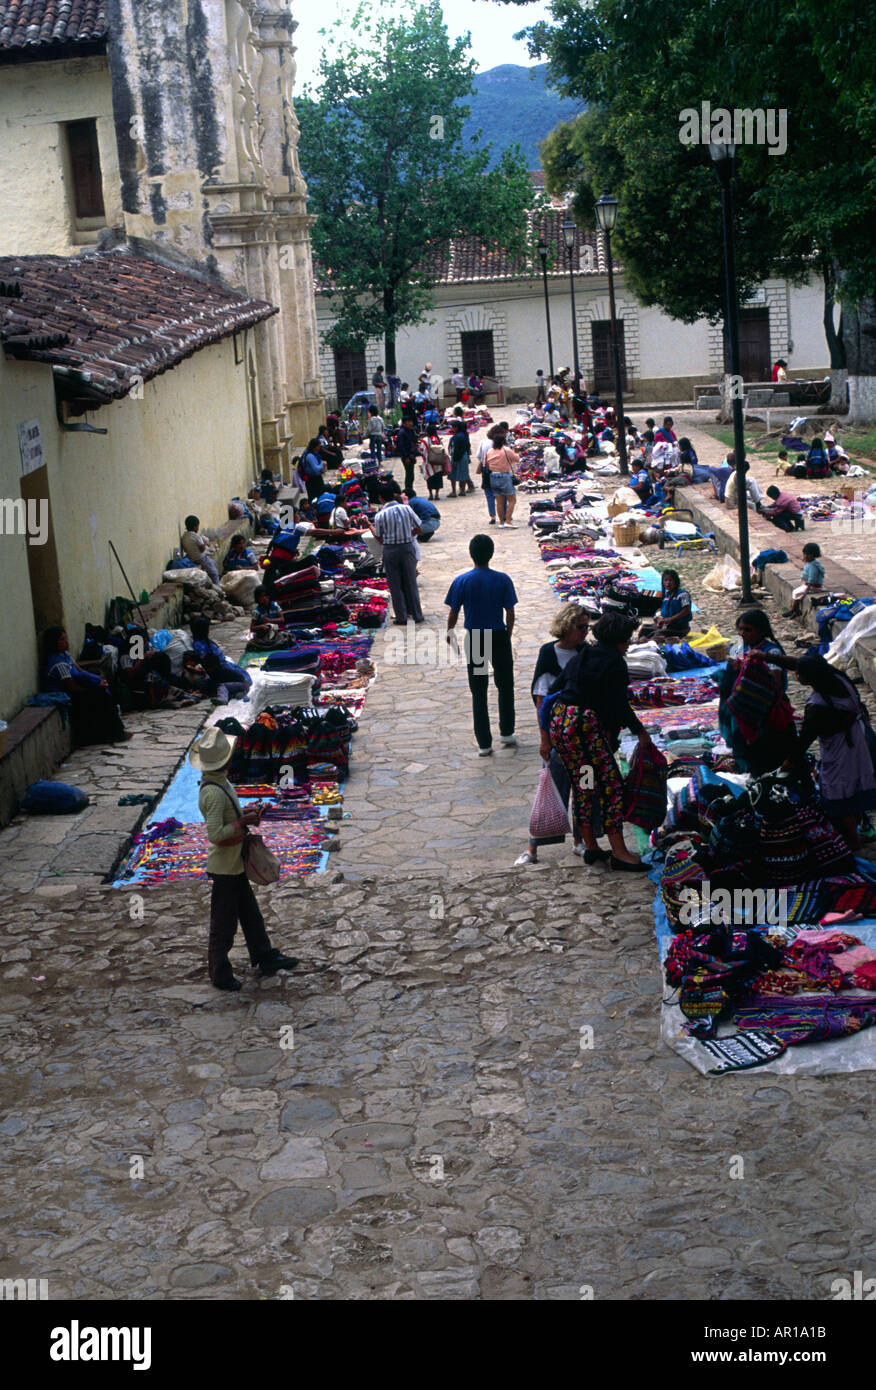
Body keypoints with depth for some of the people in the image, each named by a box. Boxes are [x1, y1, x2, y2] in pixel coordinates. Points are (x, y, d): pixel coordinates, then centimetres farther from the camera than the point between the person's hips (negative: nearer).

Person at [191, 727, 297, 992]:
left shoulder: (219, 783, 3)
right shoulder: (214, 793, -28)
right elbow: (215, 834, -31)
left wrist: (244, 812, 3)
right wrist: (243, 821, -23)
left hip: (235, 863, 10)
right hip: (224, 867, -10)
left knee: (250, 914, 22)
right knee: (224, 922, 5)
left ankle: (265, 957, 36)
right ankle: (219, 973, 19)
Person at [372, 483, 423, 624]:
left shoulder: (380, 515, -9)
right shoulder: (406, 508, -3)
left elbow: (379, 538, -3)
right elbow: (418, 529, 3)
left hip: (389, 550, -2)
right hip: (407, 547, 2)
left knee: (395, 585, 8)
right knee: (410, 582, 11)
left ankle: (401, 617, 9)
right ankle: (417, 615, 15)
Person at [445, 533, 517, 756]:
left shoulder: (461, 581, -9)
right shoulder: (503, 580, -9)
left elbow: (453, 614, -4)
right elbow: (510, 614, -4)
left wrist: (450, 634, 14)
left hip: (474, 640, 0)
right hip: (499, 637, 0)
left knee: (479, 693, 8)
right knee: (505, 686, 19)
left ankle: (484, 743, 10)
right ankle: (506, 733, 26)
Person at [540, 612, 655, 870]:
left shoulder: (581, 656, 18)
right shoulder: (614, 661, -4)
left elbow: (554, 691, 17)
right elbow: (620, 705, -8)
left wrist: (546, 737, 19)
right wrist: (640, 731, 7)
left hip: (558, 721, 8)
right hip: (584, 724, -8)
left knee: (581, 787, 15)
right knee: (611, 783, -2)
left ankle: (591, 848, 21)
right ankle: (619, 853, -3)